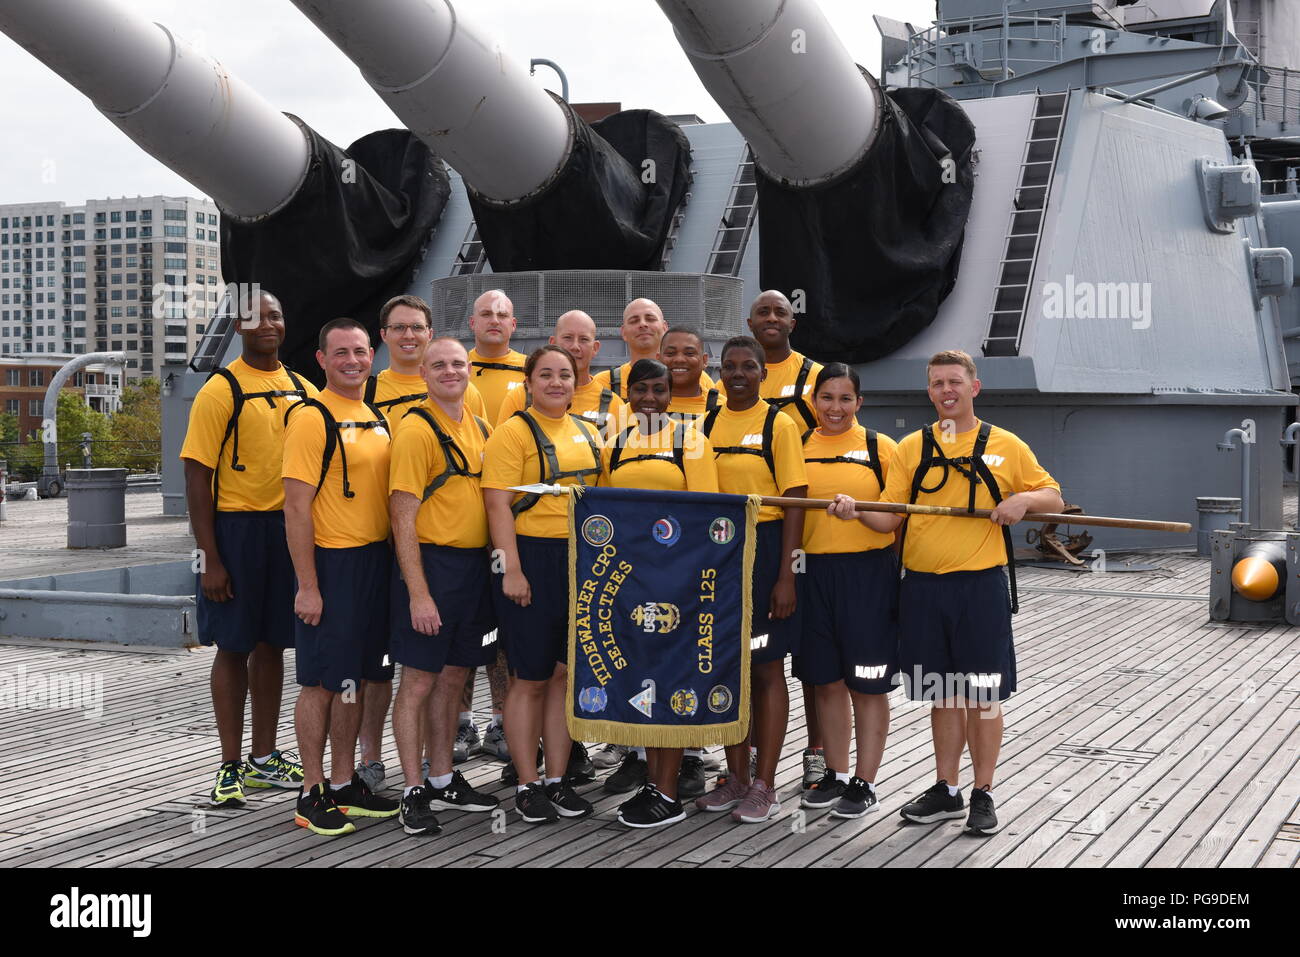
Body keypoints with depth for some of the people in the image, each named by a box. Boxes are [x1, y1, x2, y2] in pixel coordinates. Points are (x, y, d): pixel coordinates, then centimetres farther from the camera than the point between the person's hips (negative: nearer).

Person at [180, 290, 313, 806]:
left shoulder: (303, 391, 9)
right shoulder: (221, 391, -7)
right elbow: (197, 477, -10)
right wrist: (210, 559, -15)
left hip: (291, 529, 5)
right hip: (238, 530, -5)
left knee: (272, 642, 12)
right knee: (234, 645, 2)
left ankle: (265, 757, 22)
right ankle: (231, 765, 11)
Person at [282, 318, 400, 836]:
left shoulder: (376, 418, 13)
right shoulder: (311, 418, -12)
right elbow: (297, 508, -16)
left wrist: (391, 561, 13)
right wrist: (307, 586, -19)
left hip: (375, 560, 8)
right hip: (331, 563, -7)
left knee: (355, 677, 13)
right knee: (322, 681, 0)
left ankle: (344, 782, 23)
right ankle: (312, 794, 8)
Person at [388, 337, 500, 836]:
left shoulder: (480, 428, 12)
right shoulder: (416, 429, -11)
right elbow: (403, 515, -15)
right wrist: (417, 591, -19)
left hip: (475, 565, 7)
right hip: (432, 564, -7)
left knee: (453, 677, 15)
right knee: (419, 679, -1)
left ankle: (443, 780, 26)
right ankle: (414, 791, 7)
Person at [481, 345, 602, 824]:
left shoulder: (588, 434, 14)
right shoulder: (513, 432, -6)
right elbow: (498, 504, -12)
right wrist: (511, 570, -18)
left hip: (583, 561, 6)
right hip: (532, 557, -6)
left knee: (567, 673, 9)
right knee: (530, 678, 1)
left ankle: (558, 780, 18)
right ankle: (527, 784, 10)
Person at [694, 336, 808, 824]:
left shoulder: (778, 425, -5)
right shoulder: (707, 425, 10)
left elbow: (794, 502, -8)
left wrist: (785, 574, -14)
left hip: (763, 548, -5)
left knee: (767, 668, 1)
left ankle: (764, 785, 7)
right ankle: (736, 778, 19)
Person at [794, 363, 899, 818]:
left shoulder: (879, 447, -1)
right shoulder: (798, 447, 8)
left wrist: (858, 509, -21)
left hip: (867, 571, -3)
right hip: (814, 571, 3)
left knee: (867, 682, 1)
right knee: (827, 679, 11)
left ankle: (864, 783, 11)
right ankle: (835, 774, 23)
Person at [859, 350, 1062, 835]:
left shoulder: (1004, 446, 4)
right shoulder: (911, 448, 8)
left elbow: (1053, 497, 9)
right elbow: (888, 517, 5)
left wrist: (1023, 499, -12)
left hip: (981, 586, -2)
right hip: (922, 587, 2)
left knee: (982, 695, 2)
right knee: (943, 694, 12)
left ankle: (983, 794, 13)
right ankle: (946, 790, 23)